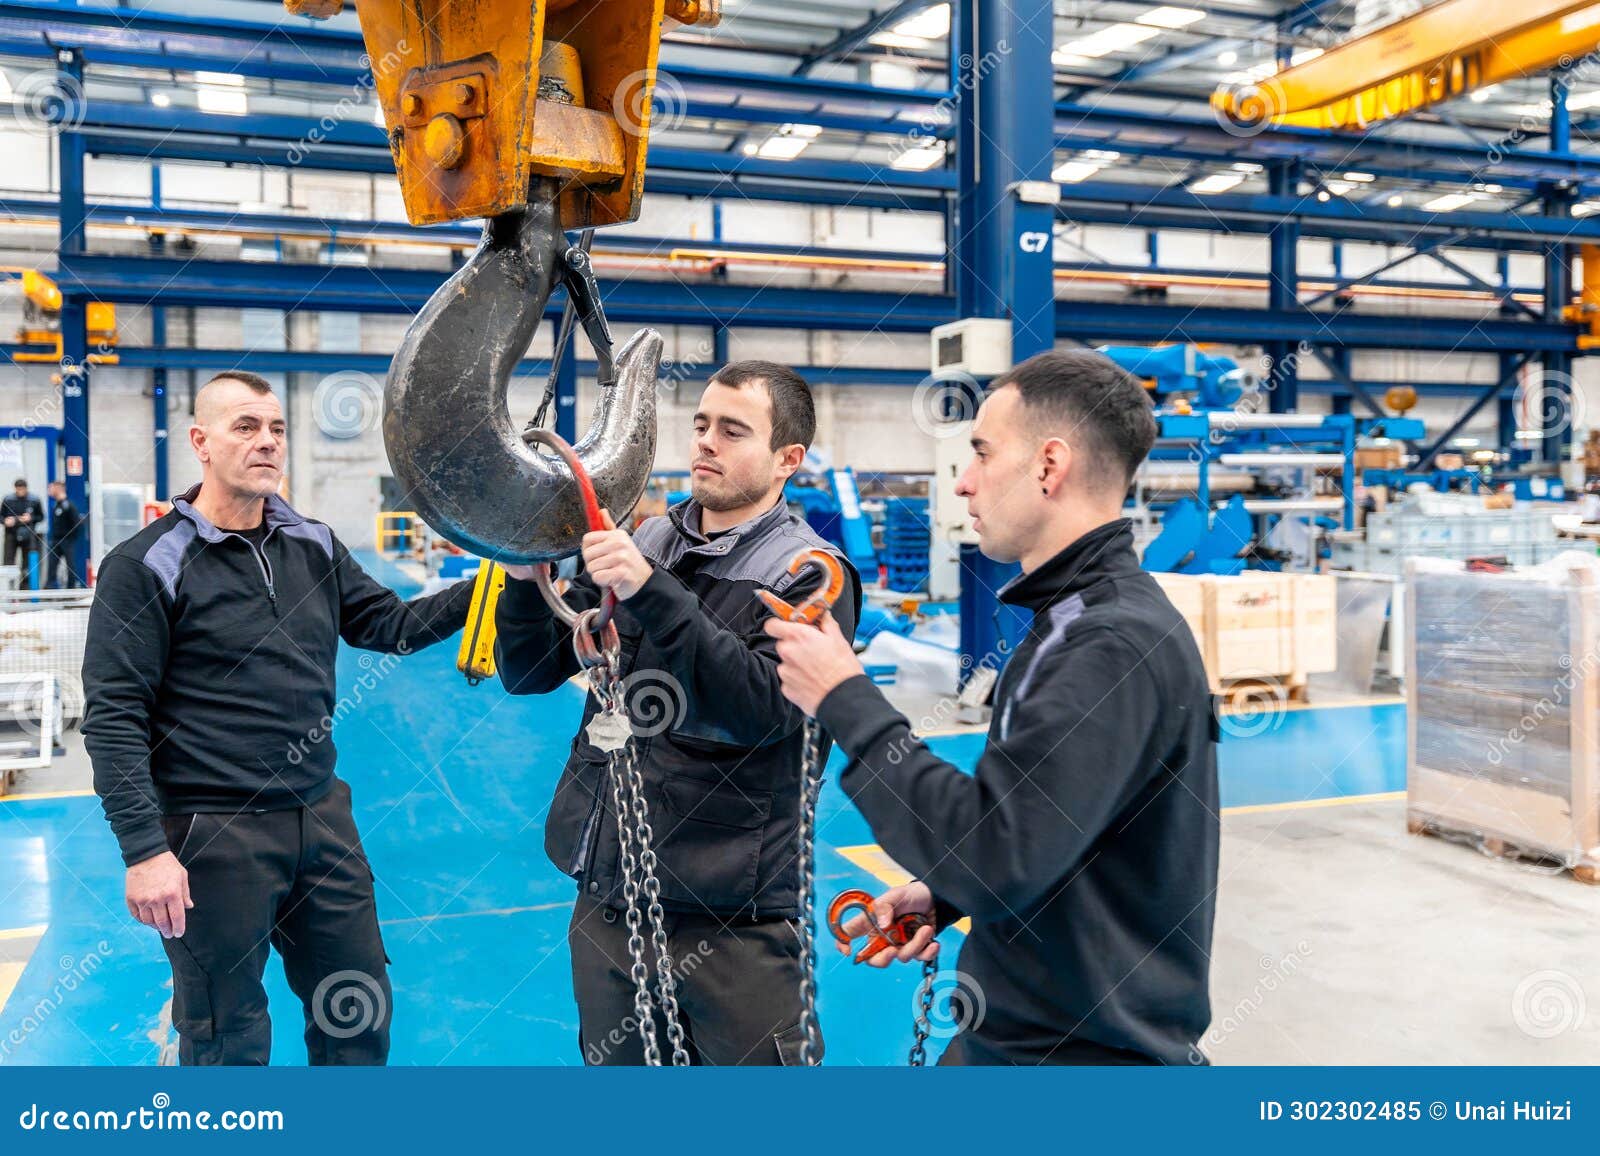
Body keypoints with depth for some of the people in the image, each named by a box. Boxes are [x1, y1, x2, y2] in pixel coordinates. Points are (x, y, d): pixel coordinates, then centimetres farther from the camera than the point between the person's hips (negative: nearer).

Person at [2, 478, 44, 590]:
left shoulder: (34, 500, 0)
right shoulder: (7, 500, 0)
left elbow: (41, 517, 7)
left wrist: (31, 518, -12)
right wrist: (6, 520, -12)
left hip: (28, 536, 0)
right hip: (11, 535, 0)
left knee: (27, 564, 5)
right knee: (9, 561, -5)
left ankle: (24, 587, 14)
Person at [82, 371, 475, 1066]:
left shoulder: (314, 547, 7)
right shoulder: (145, 566, -9)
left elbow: (391, 626, 7)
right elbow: (114, 719, -12)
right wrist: (143, 851, -18)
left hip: (322, 819, 5)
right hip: (212, 837, -5)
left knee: (360, 1017, 15)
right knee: (227, 1040, 11)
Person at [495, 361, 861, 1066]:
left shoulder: (808, 572, -7)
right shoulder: (637, 546, 7)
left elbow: (764, 707, -24)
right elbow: (527, 673, 7)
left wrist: (652, 593, -29)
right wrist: (526, 577, -12)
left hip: (728, 915, -5)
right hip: (606, 895, 5)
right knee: (617, 1060, 20)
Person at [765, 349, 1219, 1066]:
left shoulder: (1119, 644, -23)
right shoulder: (1071, 618, 9)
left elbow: (998, 855, -29)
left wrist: (849, 704, -22)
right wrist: (945, 895, 1)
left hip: (1088, 1052, -8)